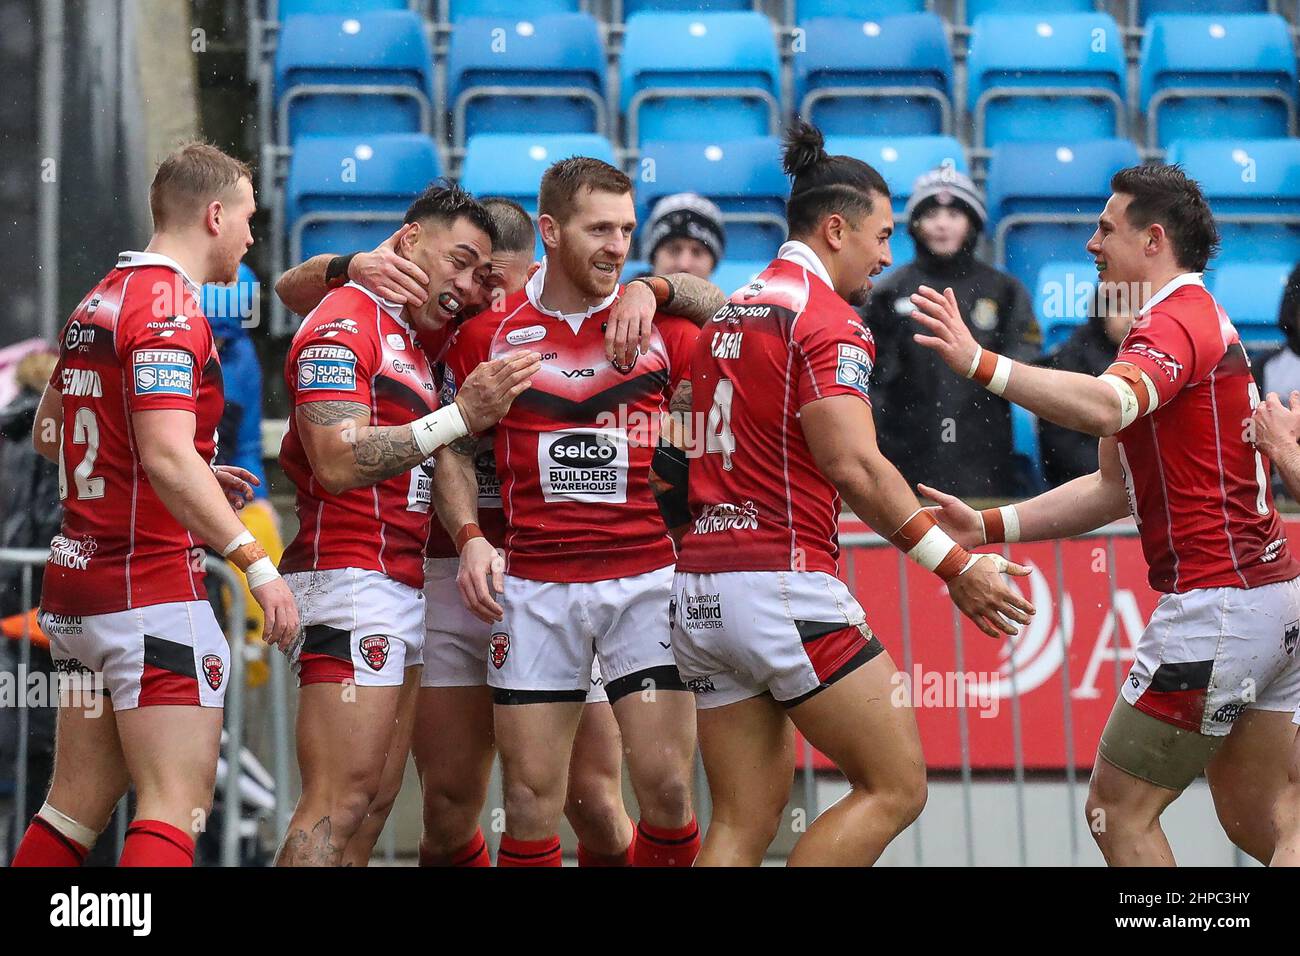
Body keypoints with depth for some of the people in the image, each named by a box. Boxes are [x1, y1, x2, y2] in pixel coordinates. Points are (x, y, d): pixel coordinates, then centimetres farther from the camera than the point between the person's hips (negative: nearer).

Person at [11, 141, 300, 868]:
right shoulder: (171, 305, -14)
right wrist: (256, 561, -25)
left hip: (78, 583, 9)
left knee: (78, 805, 12)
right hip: (153, 591, -9)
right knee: (177, 808, -11)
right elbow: (168, 458, -24)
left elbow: (51, 433, 26)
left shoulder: (99, 302, 15)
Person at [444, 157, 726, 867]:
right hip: (534, 587, 0)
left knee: (667, 789, -7)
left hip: (646, 578, 0)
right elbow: (455, 449, 14)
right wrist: (469, 538, 1)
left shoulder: (663, 324, 4)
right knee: (530, 799, 0)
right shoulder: (487, 332, 5)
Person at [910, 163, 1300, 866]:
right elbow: (1114, 487, 19)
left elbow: (1104, 407, -36)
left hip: (1215, 602, -10)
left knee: (1117, 811, -2)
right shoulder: (1198, 320, 20)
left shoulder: (1175, 323, -12)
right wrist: (990, 527, 13)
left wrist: (981, 363, -43)